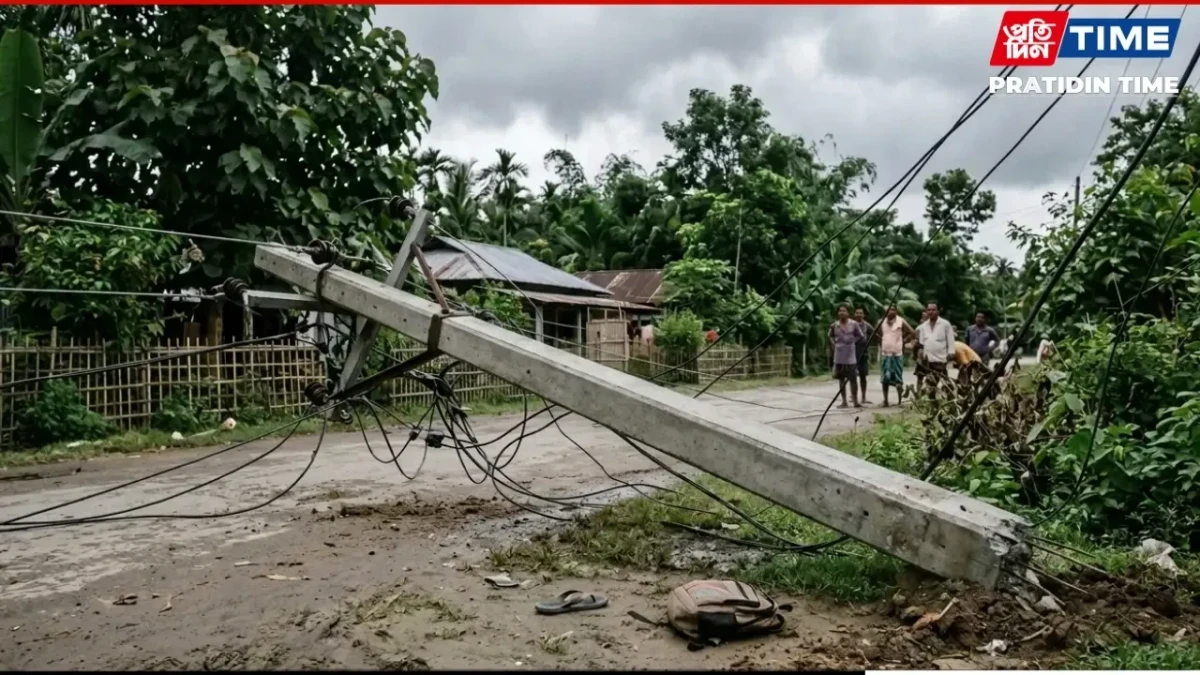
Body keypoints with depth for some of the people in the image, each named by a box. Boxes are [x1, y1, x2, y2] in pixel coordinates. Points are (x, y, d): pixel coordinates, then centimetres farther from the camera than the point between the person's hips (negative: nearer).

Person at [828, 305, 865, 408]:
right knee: (841, 378, 6)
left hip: (851, 355, -2)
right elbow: (831, 336, 16)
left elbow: (860, 336, 6)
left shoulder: (854, 324, -6)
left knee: (853, 378, -3)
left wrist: (852, 341, -2)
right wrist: (834, 345, 6)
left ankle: (855, 401, 4)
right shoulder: (834, 325, -1)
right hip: (839, 355, 2)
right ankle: (844, 401, 13)